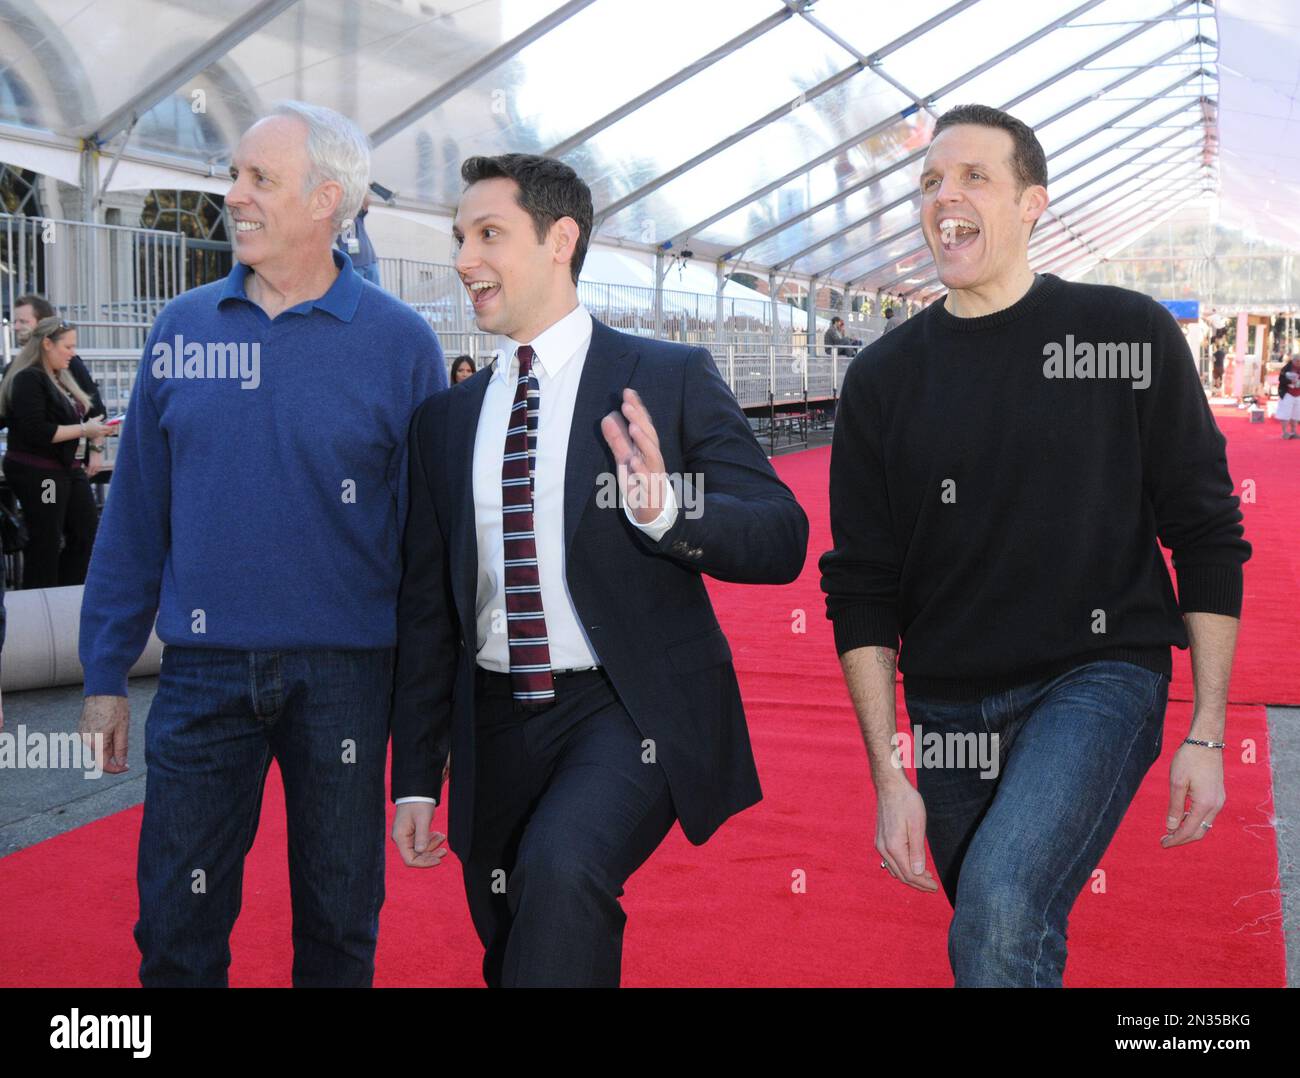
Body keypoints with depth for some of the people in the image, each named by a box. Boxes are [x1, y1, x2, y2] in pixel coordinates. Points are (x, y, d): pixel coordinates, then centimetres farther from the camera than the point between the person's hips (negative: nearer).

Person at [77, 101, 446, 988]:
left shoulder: (399, 342, -5)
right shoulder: (182, 329, 3)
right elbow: (137, 514, 6)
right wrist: (107, 674, 5)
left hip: (346, 674, -2)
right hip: (204, 671, 2)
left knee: (340, 928, 14)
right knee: (177, 928, 9)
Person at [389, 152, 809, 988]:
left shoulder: (672, 379, -3)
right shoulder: (447, 419, 9)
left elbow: (783, 539, -9)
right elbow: (428, 606, 12)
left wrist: (668, 511, -29)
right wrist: (417, 778, 9)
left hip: (630, 709, -5)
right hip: (499, 729, 5)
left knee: (558, 866, -31)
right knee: (516, 953, 12)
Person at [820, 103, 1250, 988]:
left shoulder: (1130, 333, -3)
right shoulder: (884, 378, 2)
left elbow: (1207, 535, 0)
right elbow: (862, 586, 3)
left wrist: (1207, 734, -4)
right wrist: (889, 776, -3)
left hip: (1100, 677, -3)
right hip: (948, 714, 3)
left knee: (999, 909, -26)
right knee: (1012, 939, 12)